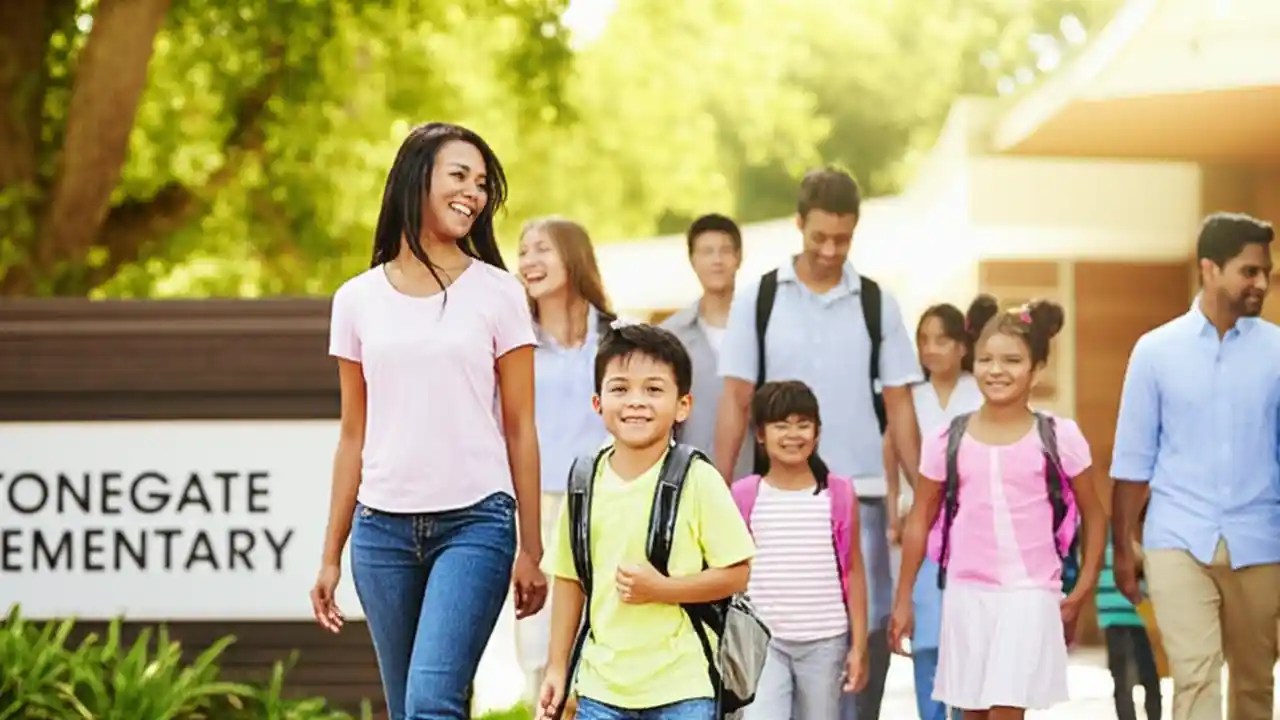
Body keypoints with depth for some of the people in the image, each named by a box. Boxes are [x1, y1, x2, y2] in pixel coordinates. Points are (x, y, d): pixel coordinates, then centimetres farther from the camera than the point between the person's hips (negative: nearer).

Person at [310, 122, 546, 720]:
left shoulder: (498, 294, 3)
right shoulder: (358, 300, 9)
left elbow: (520, 430, 4)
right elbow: (354, 437, 13)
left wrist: (530, 549, 1)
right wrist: (331, 556, 11)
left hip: (475, 524, -3)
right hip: (384, 529, 3)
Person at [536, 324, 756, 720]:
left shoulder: (698, 482, -8)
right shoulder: (586, 484, 4)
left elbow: (735, 573, -8)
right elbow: (569, 580, 11)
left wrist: (660, 588, -19)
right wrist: (557, 668, 11)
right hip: (602, 688, 4)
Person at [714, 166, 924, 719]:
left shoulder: (877, 305, 5)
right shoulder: (757, 300, 3)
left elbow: (899, 407, 6)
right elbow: (736, 404, 2)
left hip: (859, 498, 1)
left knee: (863, 633, -3)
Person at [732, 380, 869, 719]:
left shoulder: (839, 494, 1)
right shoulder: (745, 497, 0)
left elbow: (854, 571, 5)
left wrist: (859, 645, 2)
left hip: (824, 642, 1)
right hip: (762, 642, -1)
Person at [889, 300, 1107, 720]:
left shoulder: (1059, 438, -3)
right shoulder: (948, 441, 1)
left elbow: (1094, 518, 6)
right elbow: (920, 520, 10)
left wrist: (1079, 595, 0)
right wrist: (903, 599, 9)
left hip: (1030, 596, -3)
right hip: (965, 595, 3)